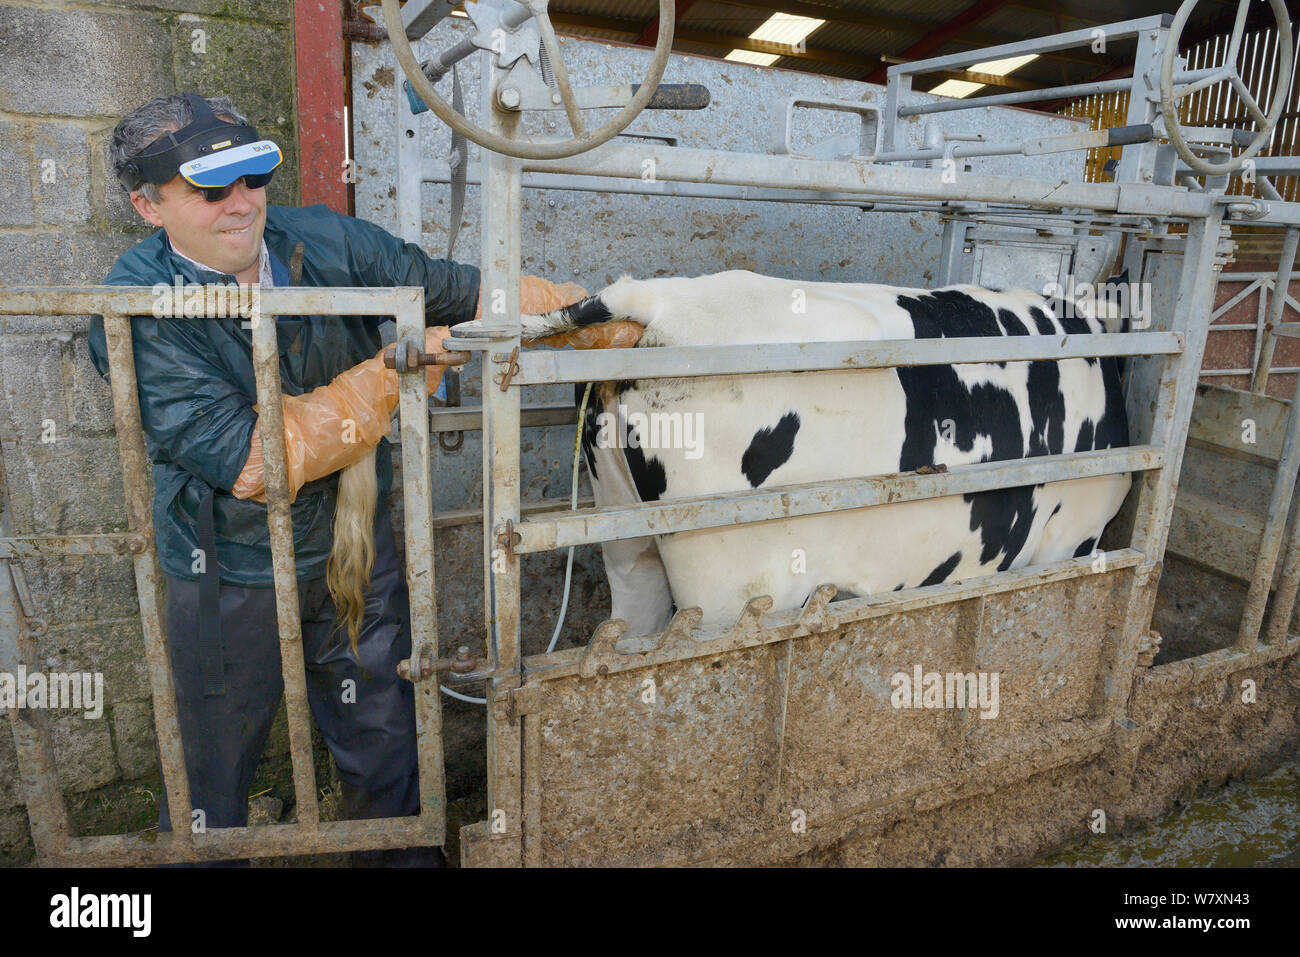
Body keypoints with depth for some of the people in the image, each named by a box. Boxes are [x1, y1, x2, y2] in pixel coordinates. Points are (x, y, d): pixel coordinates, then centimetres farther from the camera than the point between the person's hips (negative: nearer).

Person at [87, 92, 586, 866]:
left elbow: (459, 291, -2)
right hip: (232, 580, -3)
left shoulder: (327, 242, -8)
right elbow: (250, 462, -29)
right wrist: (397, 370, -29)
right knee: (214, 777, 19)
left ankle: (403, 858, 42)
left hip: (359, 552, 4)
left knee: (388, 754, 18)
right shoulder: (136, 314, -20)